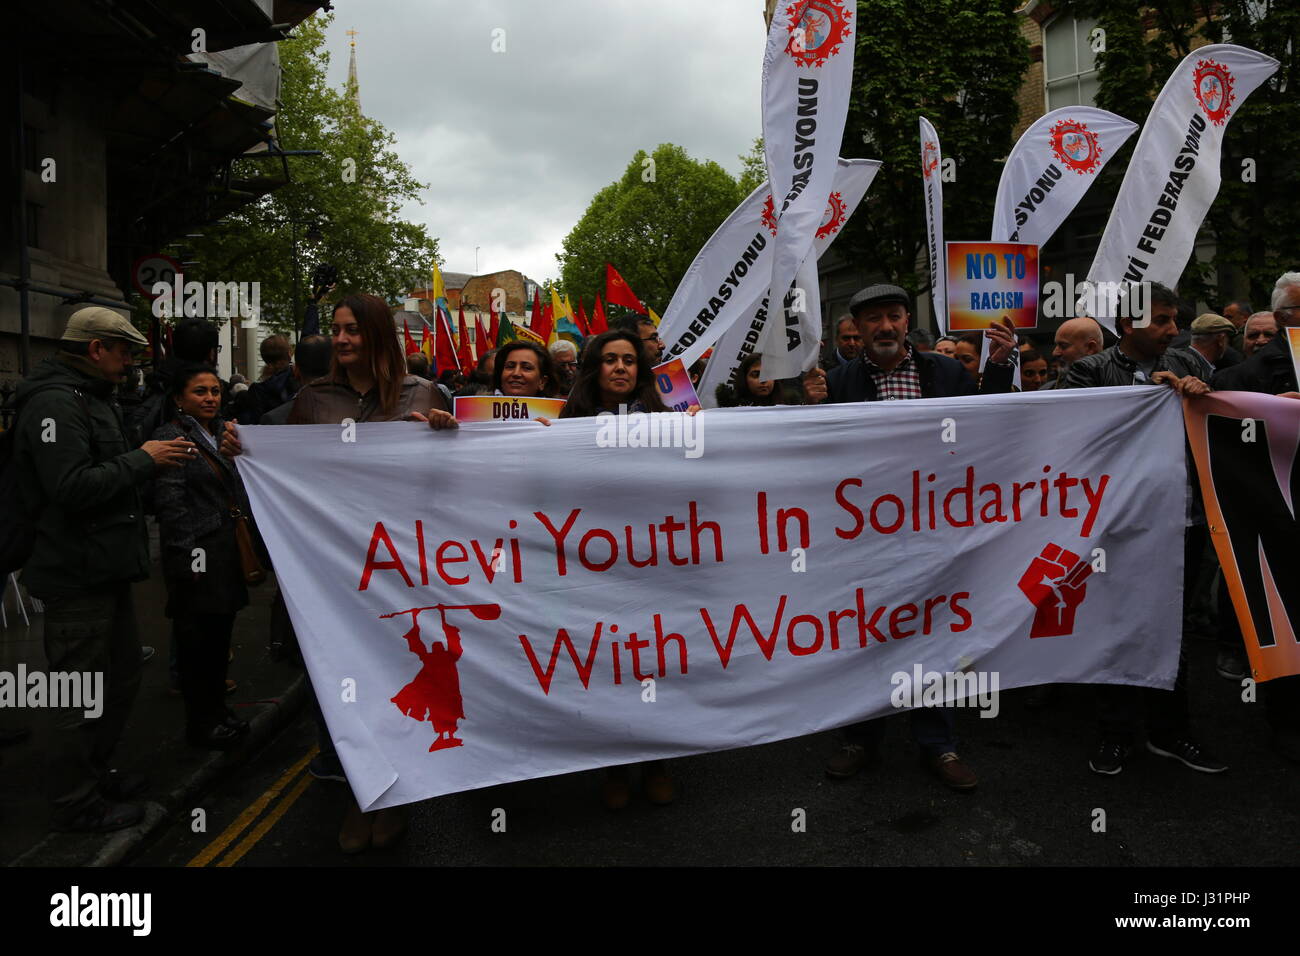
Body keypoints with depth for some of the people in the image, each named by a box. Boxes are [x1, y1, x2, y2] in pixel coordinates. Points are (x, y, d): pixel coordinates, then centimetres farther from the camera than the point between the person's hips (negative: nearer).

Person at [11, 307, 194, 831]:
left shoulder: (93, 398, 18)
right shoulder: (56, 402, -17)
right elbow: (71, 487, -27)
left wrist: (150, 454, 10)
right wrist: (143, 459, -19)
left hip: (106, 569, 11)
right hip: (78, 576, -11)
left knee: (122, 678, 20)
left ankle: (96, 772, 36)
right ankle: (76, 802, 16)